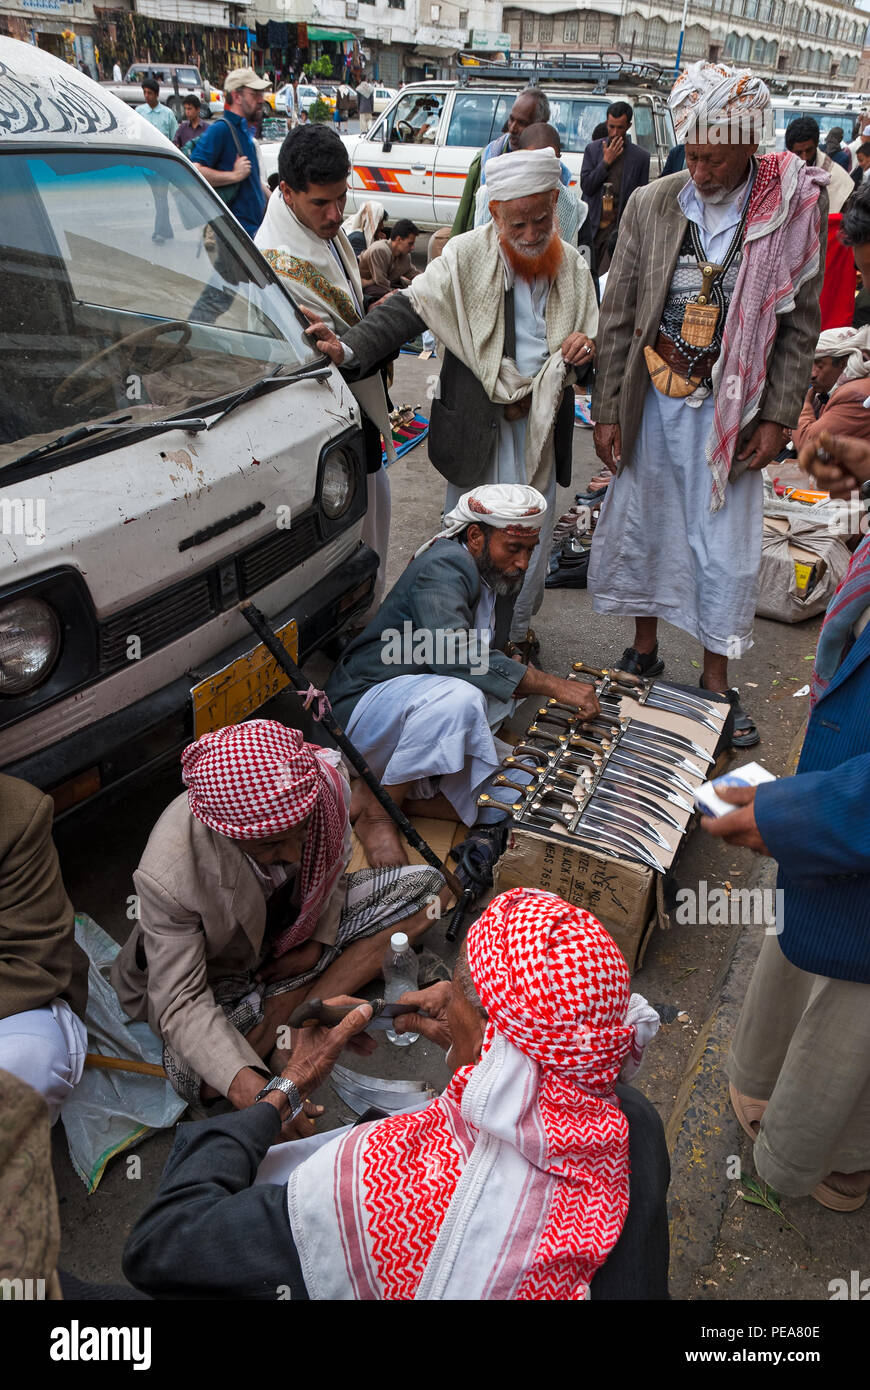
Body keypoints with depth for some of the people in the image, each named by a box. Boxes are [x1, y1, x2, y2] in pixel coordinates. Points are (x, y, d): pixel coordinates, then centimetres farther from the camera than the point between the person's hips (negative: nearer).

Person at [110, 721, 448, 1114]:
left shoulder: (326, 779, -27)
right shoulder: (168, 878, -39)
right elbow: (181, 1004, -32)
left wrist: (318, 941, -11)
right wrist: (247, 1087, -47)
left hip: (297, 926, 5)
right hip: (221, 970, -5)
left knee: (424, 886, -10)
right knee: (195, 1075, -34)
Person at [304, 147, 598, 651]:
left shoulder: (573, 265, 5)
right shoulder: (466, 257, -8)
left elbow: (594, 337, 16)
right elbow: (406, 310, -16)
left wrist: (587, 346, -10)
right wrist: (349, 349, -33)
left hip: (543, 422, 4)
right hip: (476, 418, -3)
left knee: (532, 530, 14)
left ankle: (518, 623, 36)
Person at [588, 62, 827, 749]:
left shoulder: (794, 210, -4)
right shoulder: (650, 204, -1)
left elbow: (799, 323, 1)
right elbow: (617, 315, 1)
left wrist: (777, 417, -5)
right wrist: (607, 410, -2)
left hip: (732, 408, -1)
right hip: (652, 399, 2)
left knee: (725, 545, 3)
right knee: (639, 525, 10)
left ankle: (717, 678, 18)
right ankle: (644, 648, 30)